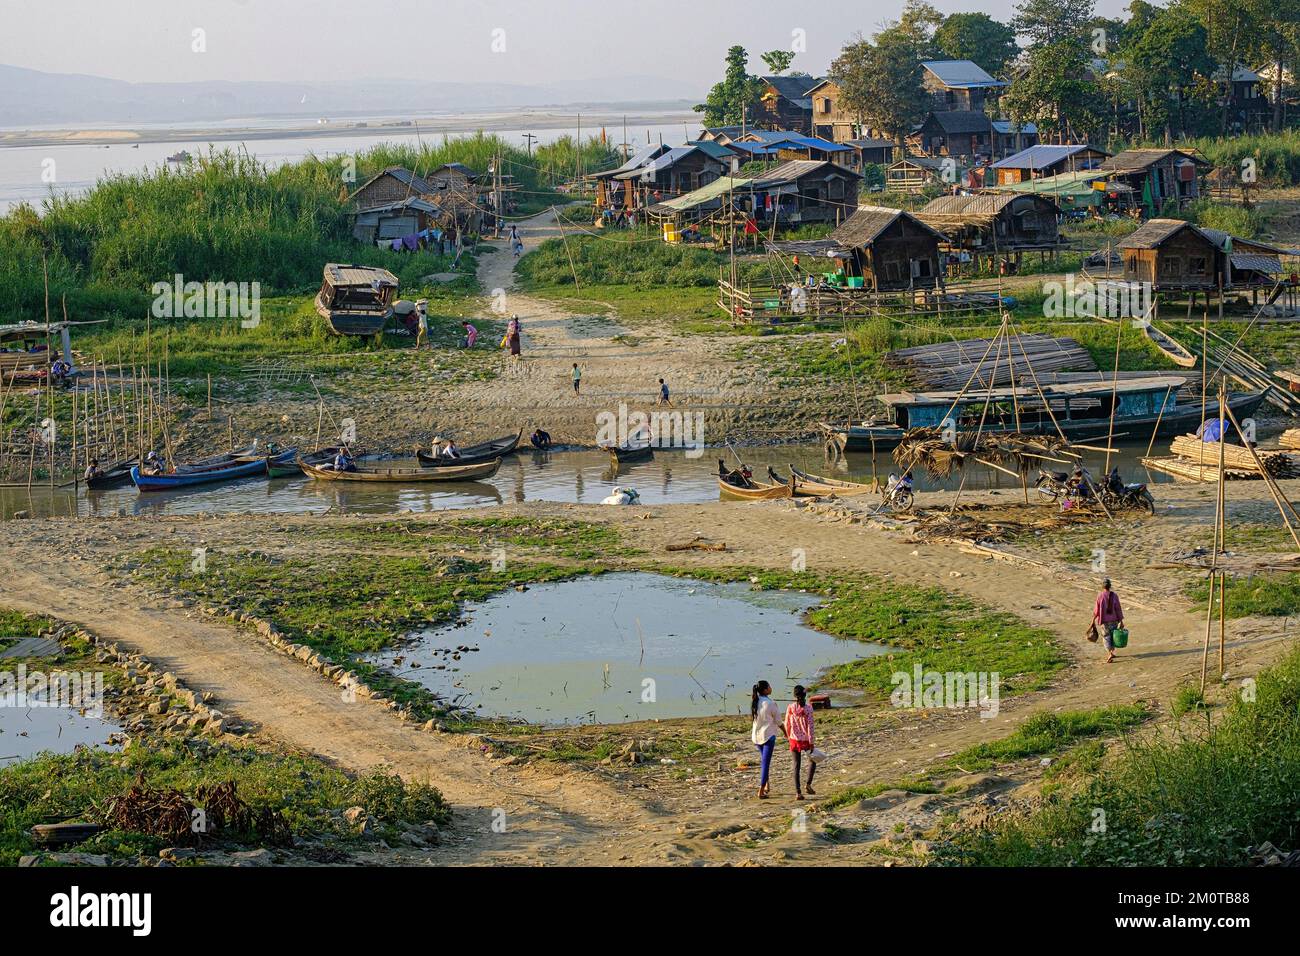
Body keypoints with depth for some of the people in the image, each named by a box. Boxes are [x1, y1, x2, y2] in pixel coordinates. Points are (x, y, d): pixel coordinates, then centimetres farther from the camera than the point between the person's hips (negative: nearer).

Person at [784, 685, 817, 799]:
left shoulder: (790, 708, -6)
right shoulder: (808, 708, -14)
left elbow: (787, 724, 3)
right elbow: (810, 726, -14)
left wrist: (788, 737, 19)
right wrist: (811, 742, -10)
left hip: (794, 739, 2)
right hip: (805, 739, -2)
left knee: (796, 765, 8)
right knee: (812, 760, 22)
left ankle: (798, 792, 3)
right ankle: (809, 784, 10)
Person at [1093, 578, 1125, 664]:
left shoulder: (1100, 596, -13)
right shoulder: (1114, 596, -8)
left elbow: (1096, 609, -8)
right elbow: (1118, 609, -6)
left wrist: (1093, 619, 6)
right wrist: (1121, 621, 0)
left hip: (1104, 620, -2)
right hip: (1114, 619, 2)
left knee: (1106, 637, 3)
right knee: (1113, 635, 20)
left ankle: (1110, 654, -13)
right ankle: (1112, 652, 29)